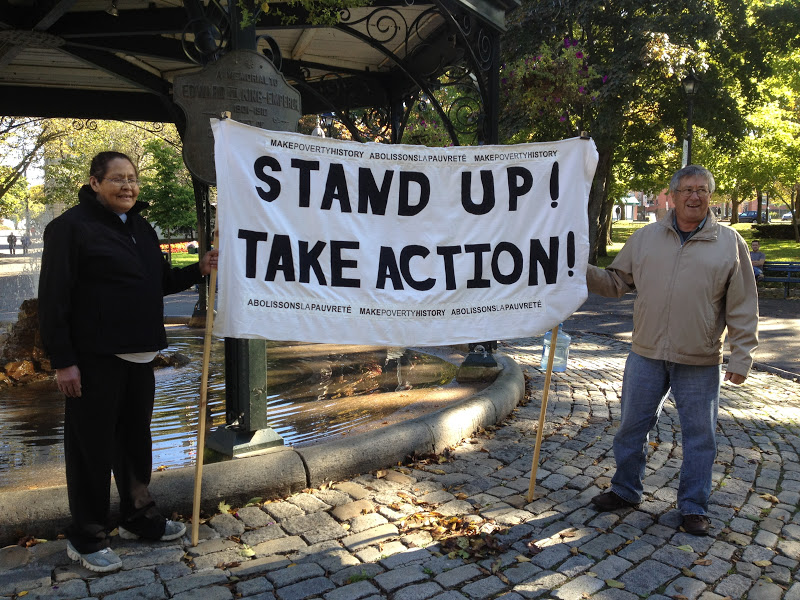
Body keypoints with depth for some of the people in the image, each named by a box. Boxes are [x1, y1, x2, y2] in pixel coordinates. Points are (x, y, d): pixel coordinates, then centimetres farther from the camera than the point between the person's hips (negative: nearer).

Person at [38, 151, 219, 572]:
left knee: (135, 440, 17)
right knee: (92, 447, 3)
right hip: (94, 359, -7)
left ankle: (139, 518, 32)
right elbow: (53, 298, -13)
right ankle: (86, 538, 18)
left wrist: (198, 270, 3)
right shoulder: (71, 226, -9)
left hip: (139, 356, 7)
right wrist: (63, 360, -17)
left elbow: (161, 282, 22)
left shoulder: (142, 230, 15)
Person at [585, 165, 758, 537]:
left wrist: (741, 356, -4)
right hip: (646, 355, 2)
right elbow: (615, 282, 10)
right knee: (632, 427, 12)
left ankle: (694, 507, 26)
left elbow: (743, 307, 0)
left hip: (700, 364, -2)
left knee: (699, 436, 9)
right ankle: (625, 490, 31)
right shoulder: (645, 238, 4)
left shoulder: (730, 243, -1)